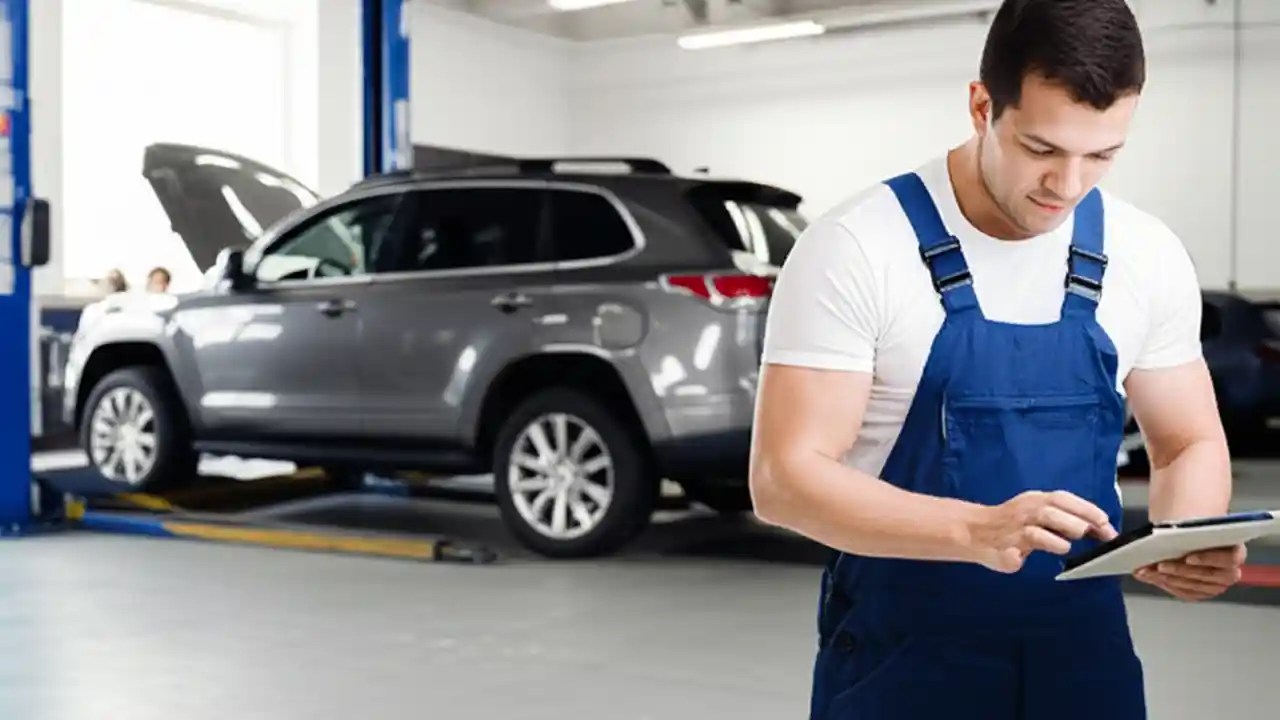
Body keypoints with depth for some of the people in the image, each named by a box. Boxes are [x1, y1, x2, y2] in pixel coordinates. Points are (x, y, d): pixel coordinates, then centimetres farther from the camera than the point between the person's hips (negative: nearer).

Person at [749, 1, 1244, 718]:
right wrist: (975, 529, -33)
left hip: (1085, 649, 4)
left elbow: (1190, 444, 9)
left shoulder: (1149, 256, -2)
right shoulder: (855, 248, -16)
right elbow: (785, 476, -19)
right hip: (902, 657, -3)